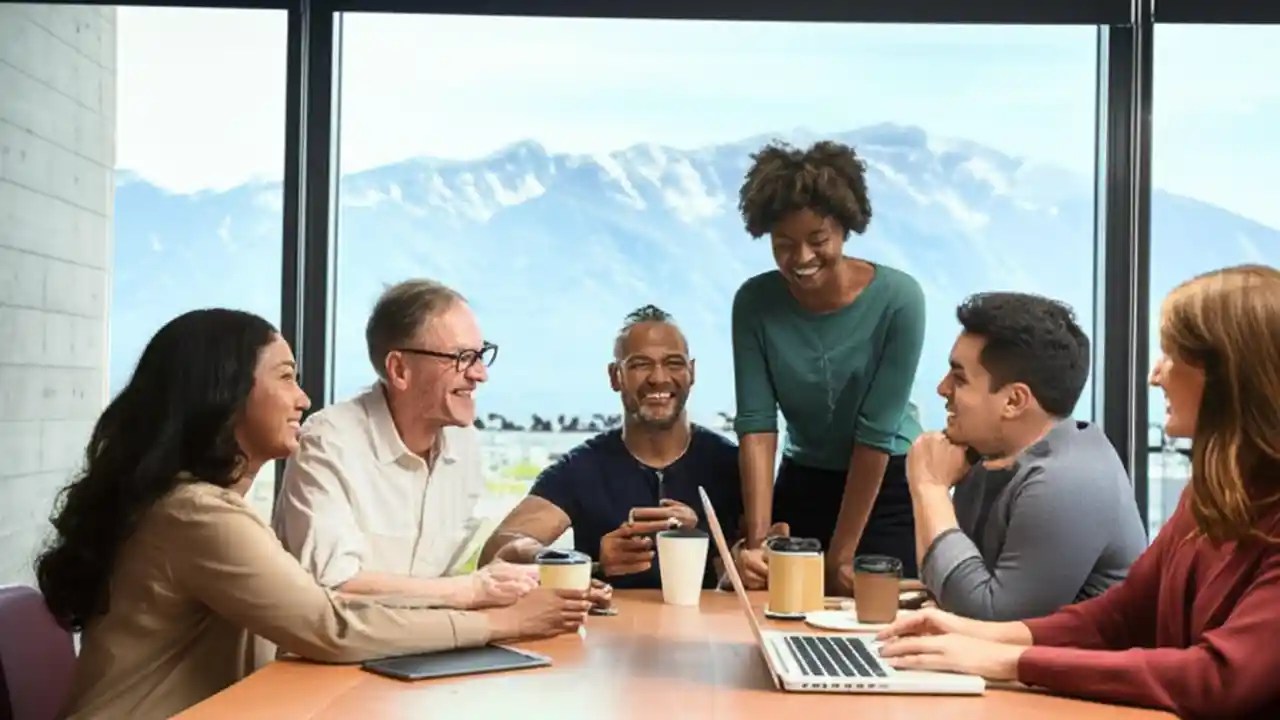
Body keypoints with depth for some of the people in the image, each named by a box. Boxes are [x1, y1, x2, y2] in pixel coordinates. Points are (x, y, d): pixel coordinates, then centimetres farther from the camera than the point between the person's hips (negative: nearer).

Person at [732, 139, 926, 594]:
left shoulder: (897, 299, -21)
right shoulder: (754, 302, -13)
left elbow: (876, 431, -20)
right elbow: (756, 424, -16)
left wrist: (841, 555, -18)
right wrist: (757, 539, -26)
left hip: (890, 488, -2)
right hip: (803, 485, 2)